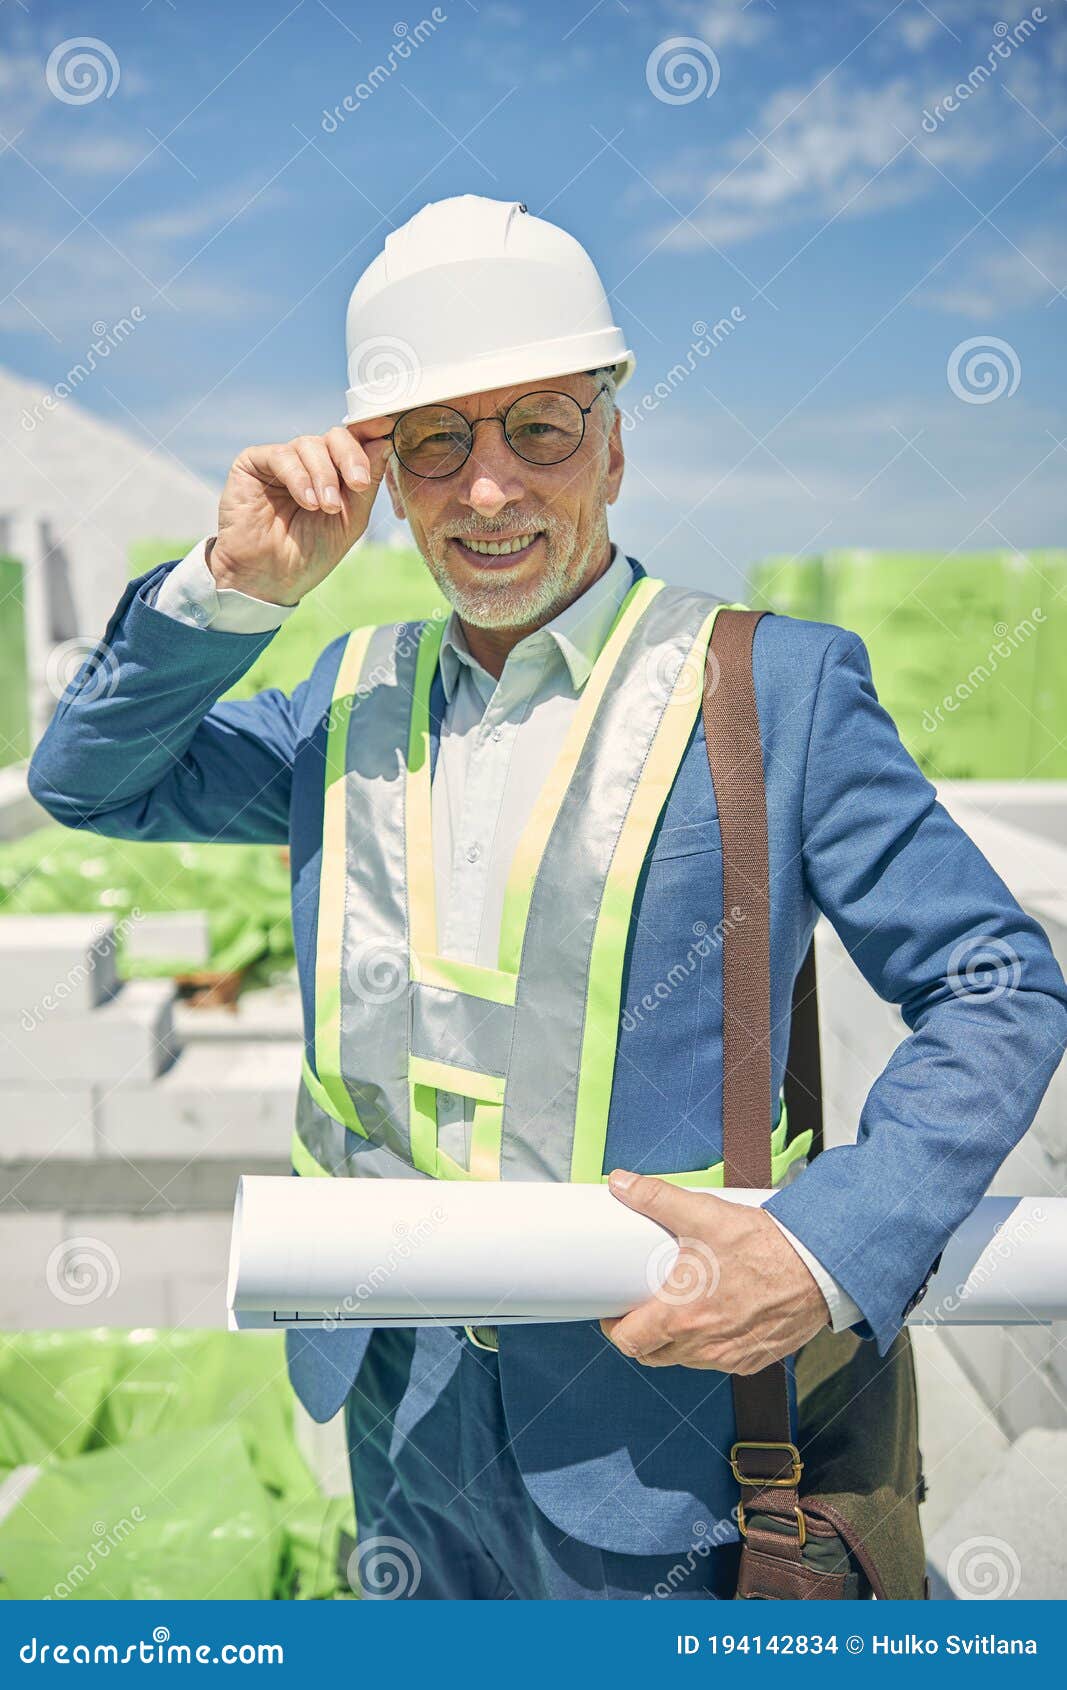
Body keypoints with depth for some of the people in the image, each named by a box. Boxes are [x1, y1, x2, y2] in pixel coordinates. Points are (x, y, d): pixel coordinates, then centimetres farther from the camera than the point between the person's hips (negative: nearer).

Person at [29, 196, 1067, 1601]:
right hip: (395, 1398, 5)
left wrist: (833, 1248, -25)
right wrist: (236, 585, -10)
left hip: (649, 1419, -4)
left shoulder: (777, 687, -11)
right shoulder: (355, 695, 4)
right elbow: (90, 782, 7)